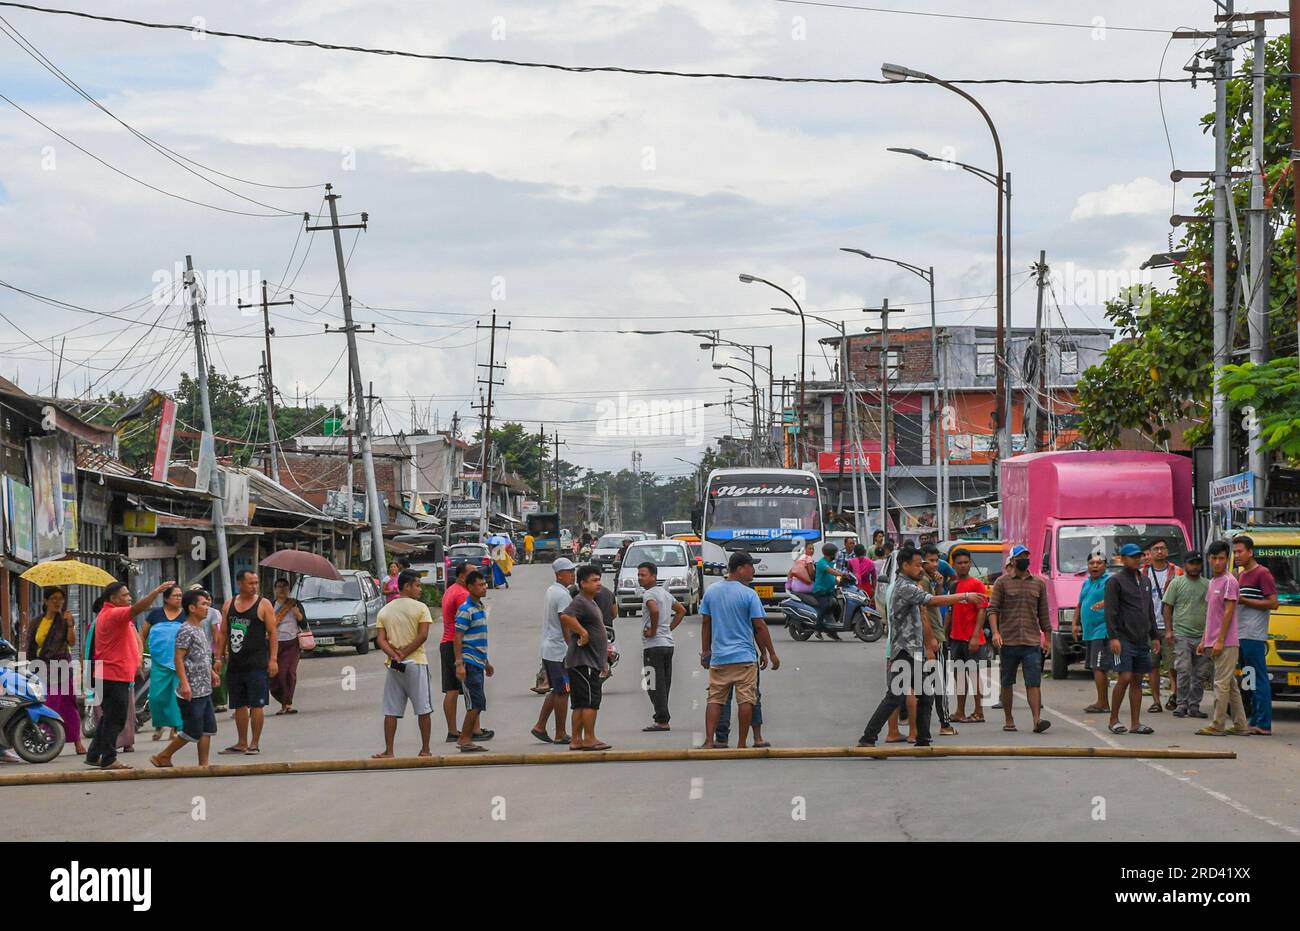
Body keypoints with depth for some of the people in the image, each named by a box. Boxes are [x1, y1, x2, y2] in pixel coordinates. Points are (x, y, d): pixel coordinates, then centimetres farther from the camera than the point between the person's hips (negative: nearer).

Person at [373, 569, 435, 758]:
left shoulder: (385, 610, 9)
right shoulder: (420, 608, -5)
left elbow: (381, 640, 0)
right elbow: (423, 635, -14)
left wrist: (394, 655, -10)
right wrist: (404, 654, -12)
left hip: (393, 665, 4)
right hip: (416, 663, -4)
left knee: (391, 711, 5)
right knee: (423, 709, 4)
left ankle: (388, 751, 3)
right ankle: (425, 749, 6)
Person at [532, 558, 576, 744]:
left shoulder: (550, 591, 15)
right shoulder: (562, 595, -16)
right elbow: (566, 624, -20)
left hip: (548, 649, 10)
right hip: (560, 650, -10)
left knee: (556, 690, 16)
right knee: (562, 692, -3)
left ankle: (540, 727, 16)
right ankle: (560, 734, 2)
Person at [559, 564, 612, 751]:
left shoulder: (590, 603, 20)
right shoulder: (579, 602, -13)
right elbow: (565, 616, -32)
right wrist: (583, 632, -26)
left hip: (591, 661, 10)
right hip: (584, 661, -10)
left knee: (580, 703, 10)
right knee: (591, 700, -9)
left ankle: (576, 740, 12)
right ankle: (590, 739, -7)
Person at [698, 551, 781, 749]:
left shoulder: (711, 592, 6)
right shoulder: (748, 594, -8)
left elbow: (705, 623, 10)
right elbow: (760, 626, -8)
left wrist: (705, 651, 18)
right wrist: (770, 653, -1)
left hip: (718, 658, 4)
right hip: (744, 657, -4)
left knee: (715, 699, 7)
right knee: (746, 700, 2)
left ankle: (708, 741, -1)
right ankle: (741, 744, 3)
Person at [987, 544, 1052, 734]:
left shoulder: (1039, 584, 12)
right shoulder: (1002, 582, 2)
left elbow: (1043, 613, 16)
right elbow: (993, 609, -3)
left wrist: (1047, 636, 12)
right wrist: (995, 632, -16)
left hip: (1032, 641, 1)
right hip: (1008, 641, -1)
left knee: (1034, 683, -9)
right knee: (1007, 683, 7)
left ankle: (1037, 719, -17)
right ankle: (1008, 720, 17)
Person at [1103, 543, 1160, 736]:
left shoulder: (1145, 581, 17)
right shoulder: (1115, 581, -4)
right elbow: (1111, 611, -10)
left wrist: (1154, 636, 19)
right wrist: (1113, 637, -18)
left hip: (1142, 640, 7)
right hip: (1124, 639, -7)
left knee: (1137, 680, 6)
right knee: (1125, 678, -12)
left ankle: (1135, 723, 8)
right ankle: (1113, 720, -1)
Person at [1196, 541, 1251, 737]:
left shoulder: (1228, 581, -10)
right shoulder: (1213, 582, 18)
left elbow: (1228, 612, -15)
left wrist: (1220, 640, -19)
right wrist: (1204, 640, 19)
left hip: (1226, 643, -9)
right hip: (1214, 643, 9)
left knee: (1222, 683, -7)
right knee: (1231, 684, 11)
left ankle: (1217, 725, -5)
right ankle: (1240, 725, 14)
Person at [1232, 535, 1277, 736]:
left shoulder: (1262, 574, -6)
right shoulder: (1240, 576, 20)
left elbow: (1273, 603, -12)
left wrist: (1244, 600, -14)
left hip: (1255, 636, -9)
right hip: (1240, 635, 9)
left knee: (1259, 680, -9)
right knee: (1249, 681, 10)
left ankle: (1263, 724, -10)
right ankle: (1254, 721, 14)